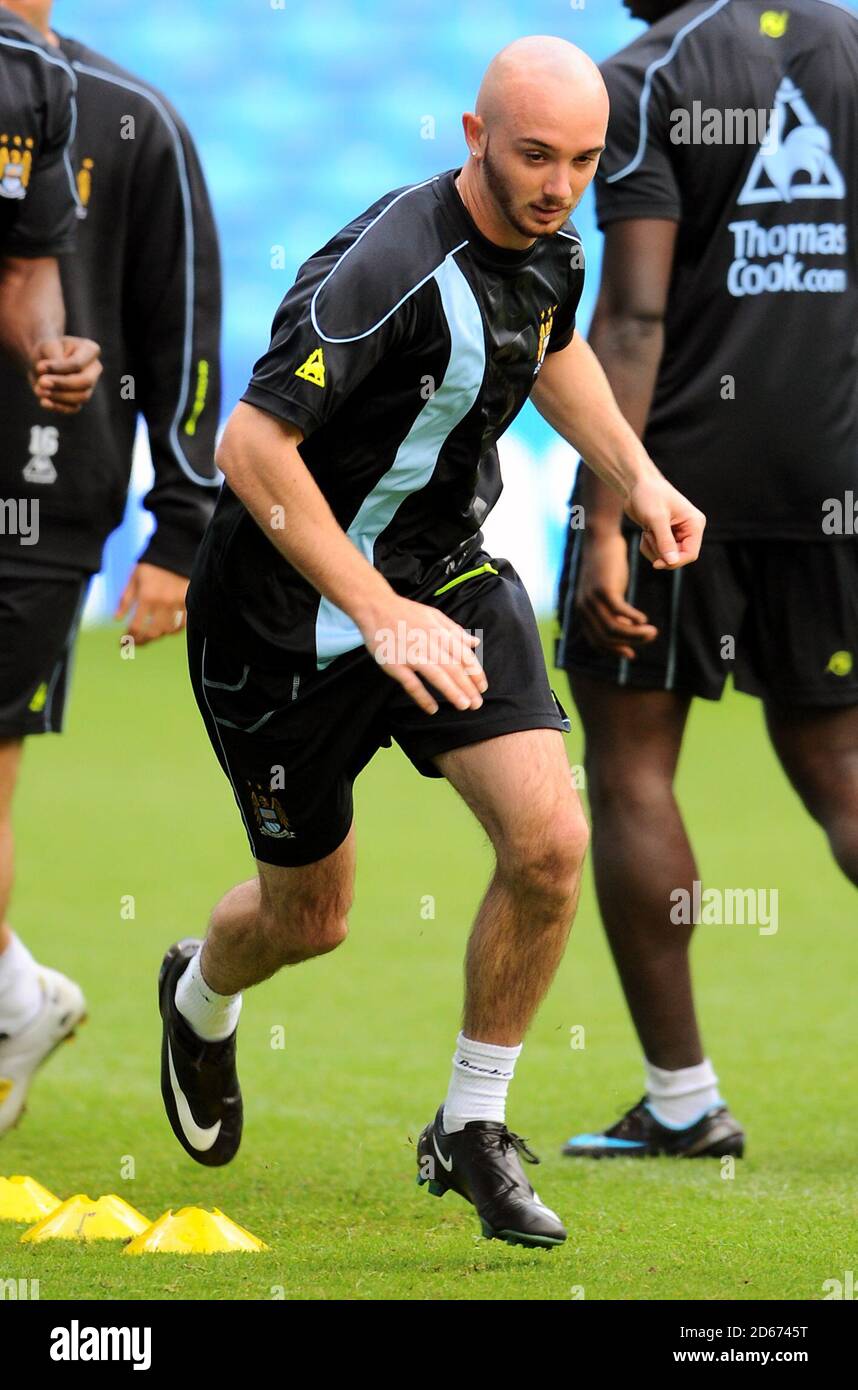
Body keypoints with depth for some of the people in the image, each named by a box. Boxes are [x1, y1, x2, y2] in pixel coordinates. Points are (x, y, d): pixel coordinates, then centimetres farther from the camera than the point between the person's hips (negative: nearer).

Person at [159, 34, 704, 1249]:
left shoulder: (550, 246, -4)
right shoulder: (390, 268, -30)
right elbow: (251, 444, -32)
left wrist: (637, 475, 9)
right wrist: (380, 614, -33)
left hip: (448, 576, 6)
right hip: (296, 607, -6)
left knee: (550, 842, -14)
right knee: (309, 918, 10)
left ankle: (472, 1134, 4)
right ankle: (202, 999, 49)